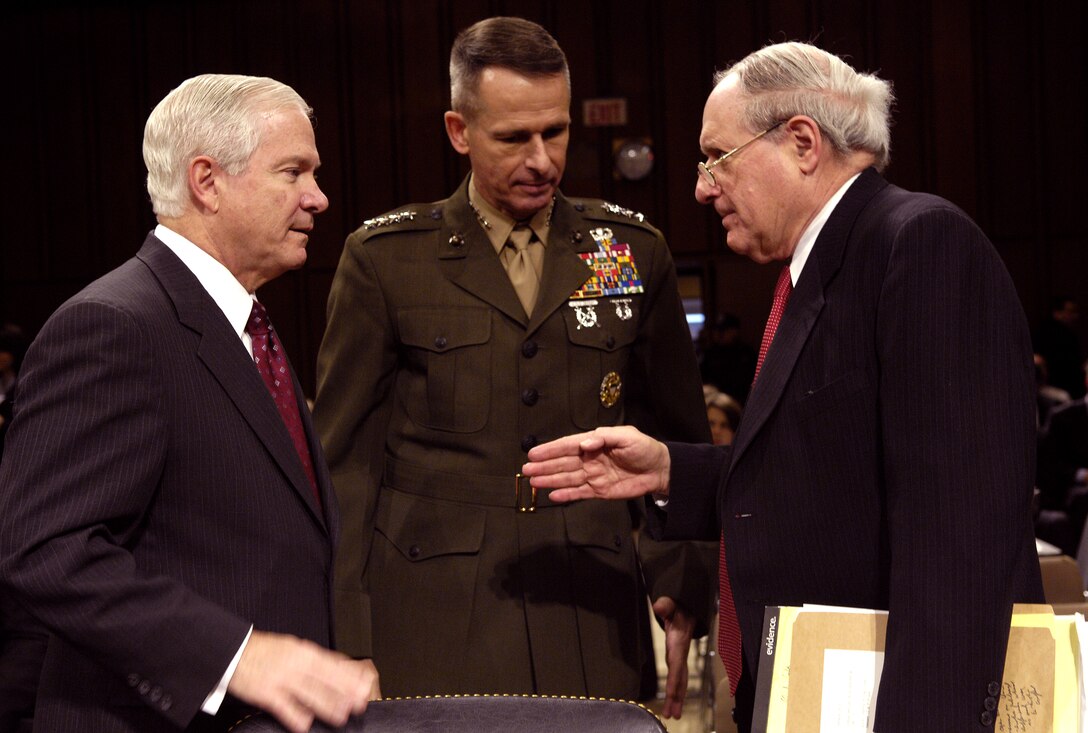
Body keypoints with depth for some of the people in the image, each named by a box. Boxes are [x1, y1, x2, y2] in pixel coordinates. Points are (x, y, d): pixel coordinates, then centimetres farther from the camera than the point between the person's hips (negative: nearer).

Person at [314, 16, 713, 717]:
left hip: (595, 629, 2)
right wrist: (344, 642, -2)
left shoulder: (634, 251, 8)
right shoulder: (386, 259, 2)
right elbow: (346, 460, 3)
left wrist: (686, 593, 7)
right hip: (432, 635, -1)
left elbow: (680, 441, 14)